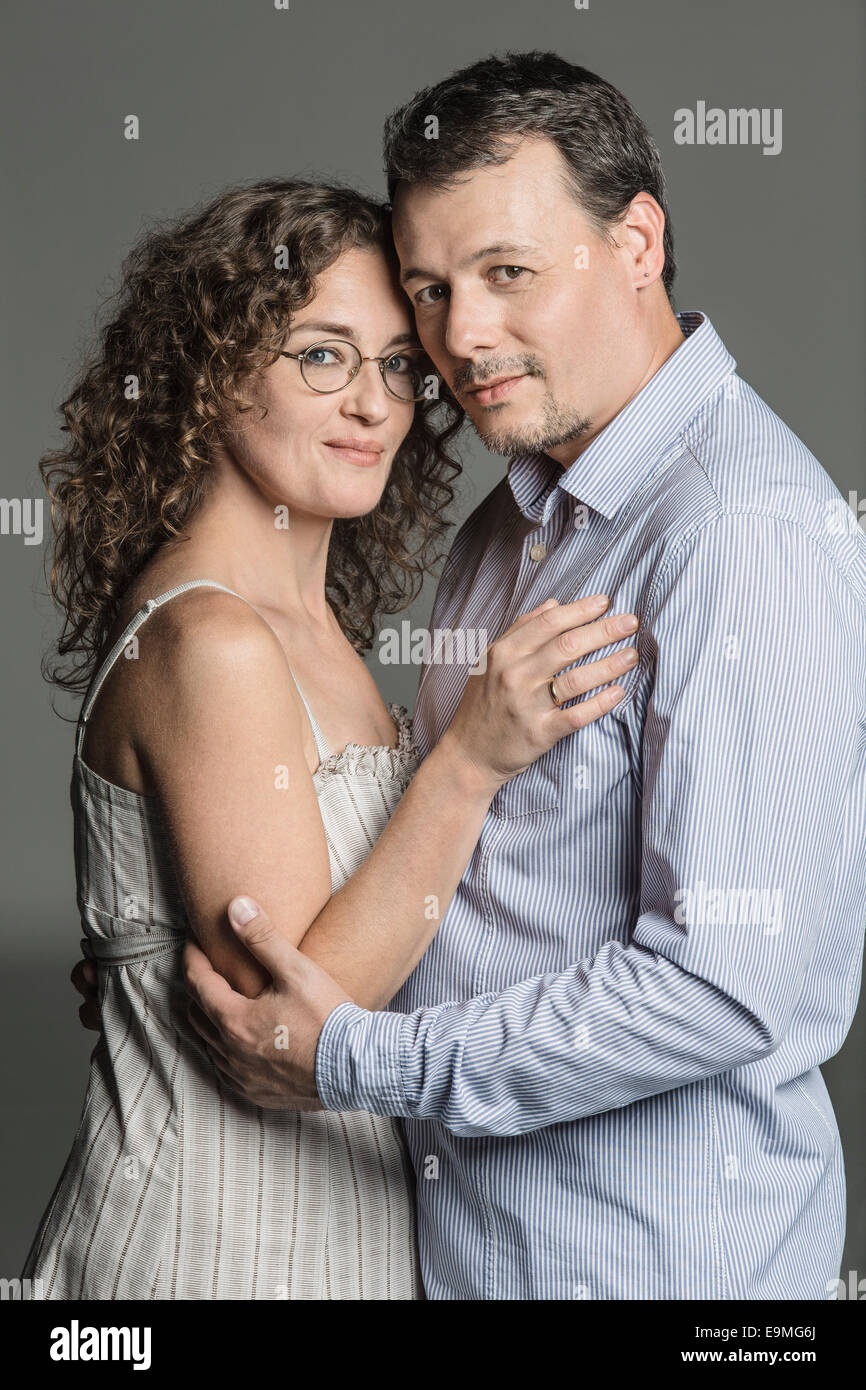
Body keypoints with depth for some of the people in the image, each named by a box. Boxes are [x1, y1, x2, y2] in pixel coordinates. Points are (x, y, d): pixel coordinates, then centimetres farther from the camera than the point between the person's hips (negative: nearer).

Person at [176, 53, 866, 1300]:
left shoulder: (750, 532, -23)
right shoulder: (509, 521, 7)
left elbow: (729, 984, -27)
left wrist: (357, 1059, -21)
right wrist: (179, 960, 7)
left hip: (656, 1249, -7)